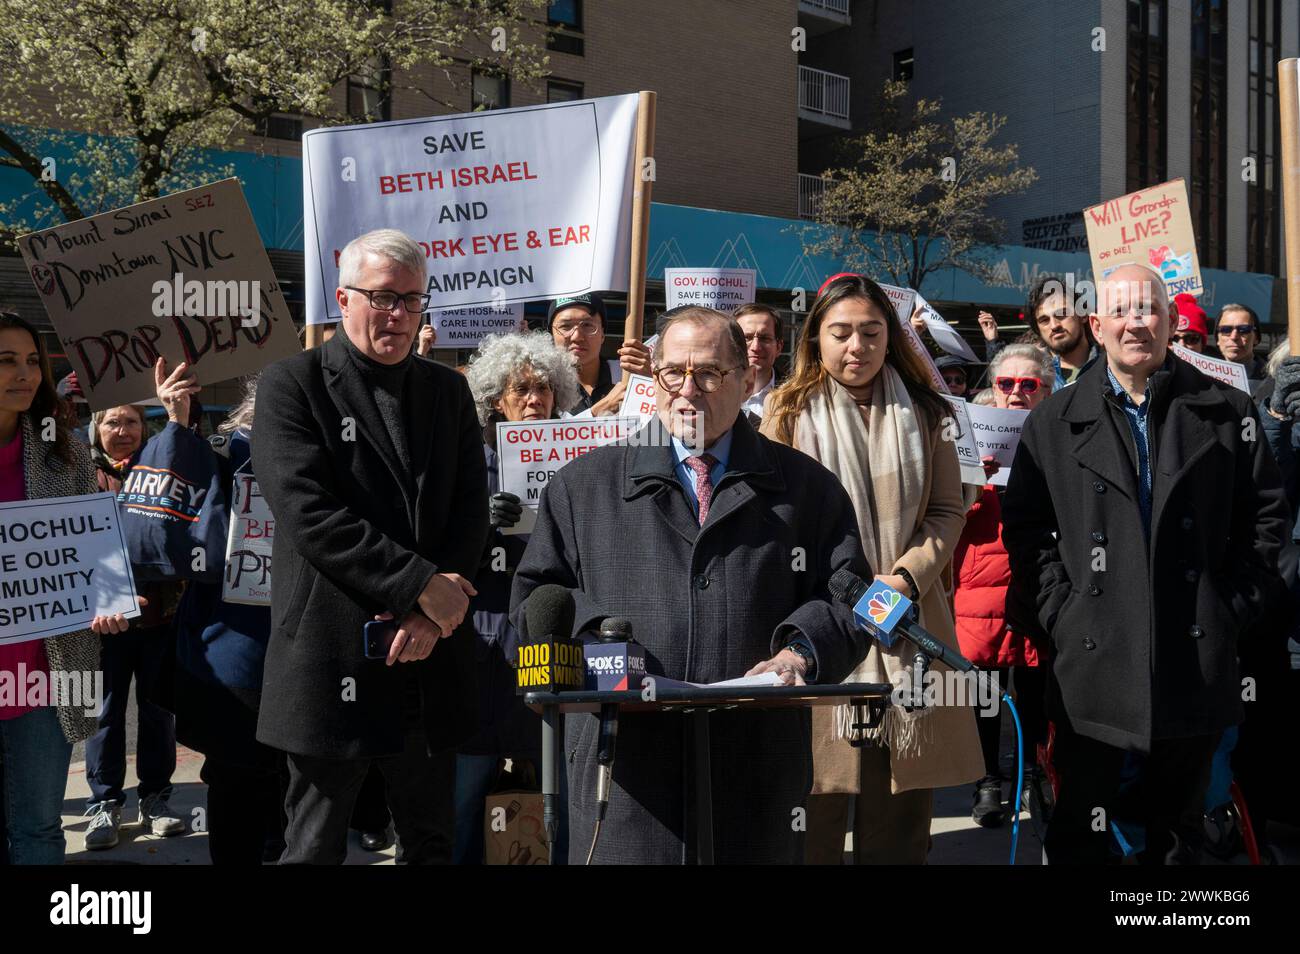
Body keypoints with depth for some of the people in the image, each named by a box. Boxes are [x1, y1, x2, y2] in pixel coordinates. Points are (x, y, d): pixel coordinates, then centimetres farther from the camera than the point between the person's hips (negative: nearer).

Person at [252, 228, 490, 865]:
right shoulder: (292, 384, -3)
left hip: (430, 654, 5)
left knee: (430, 842, 14)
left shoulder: (449, 390, 12)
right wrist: (419, 584, -16)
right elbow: (308, 513, -15)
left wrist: (432, 615, -9)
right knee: (316, 846, 7)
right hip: (332, 658, -4)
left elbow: (471, 514, 6)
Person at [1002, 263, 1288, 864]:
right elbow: (1024, 527, 4)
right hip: (1093, 664, -1)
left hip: (1197, 665, 1)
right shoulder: (1053, 423, 4)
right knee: (1081, 840, 7)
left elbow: (1265, 514, 8)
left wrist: (1234, 606, 0)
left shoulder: (1225, 412, 5)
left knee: (1178, 836, 16)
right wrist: (1059, 611, -5)